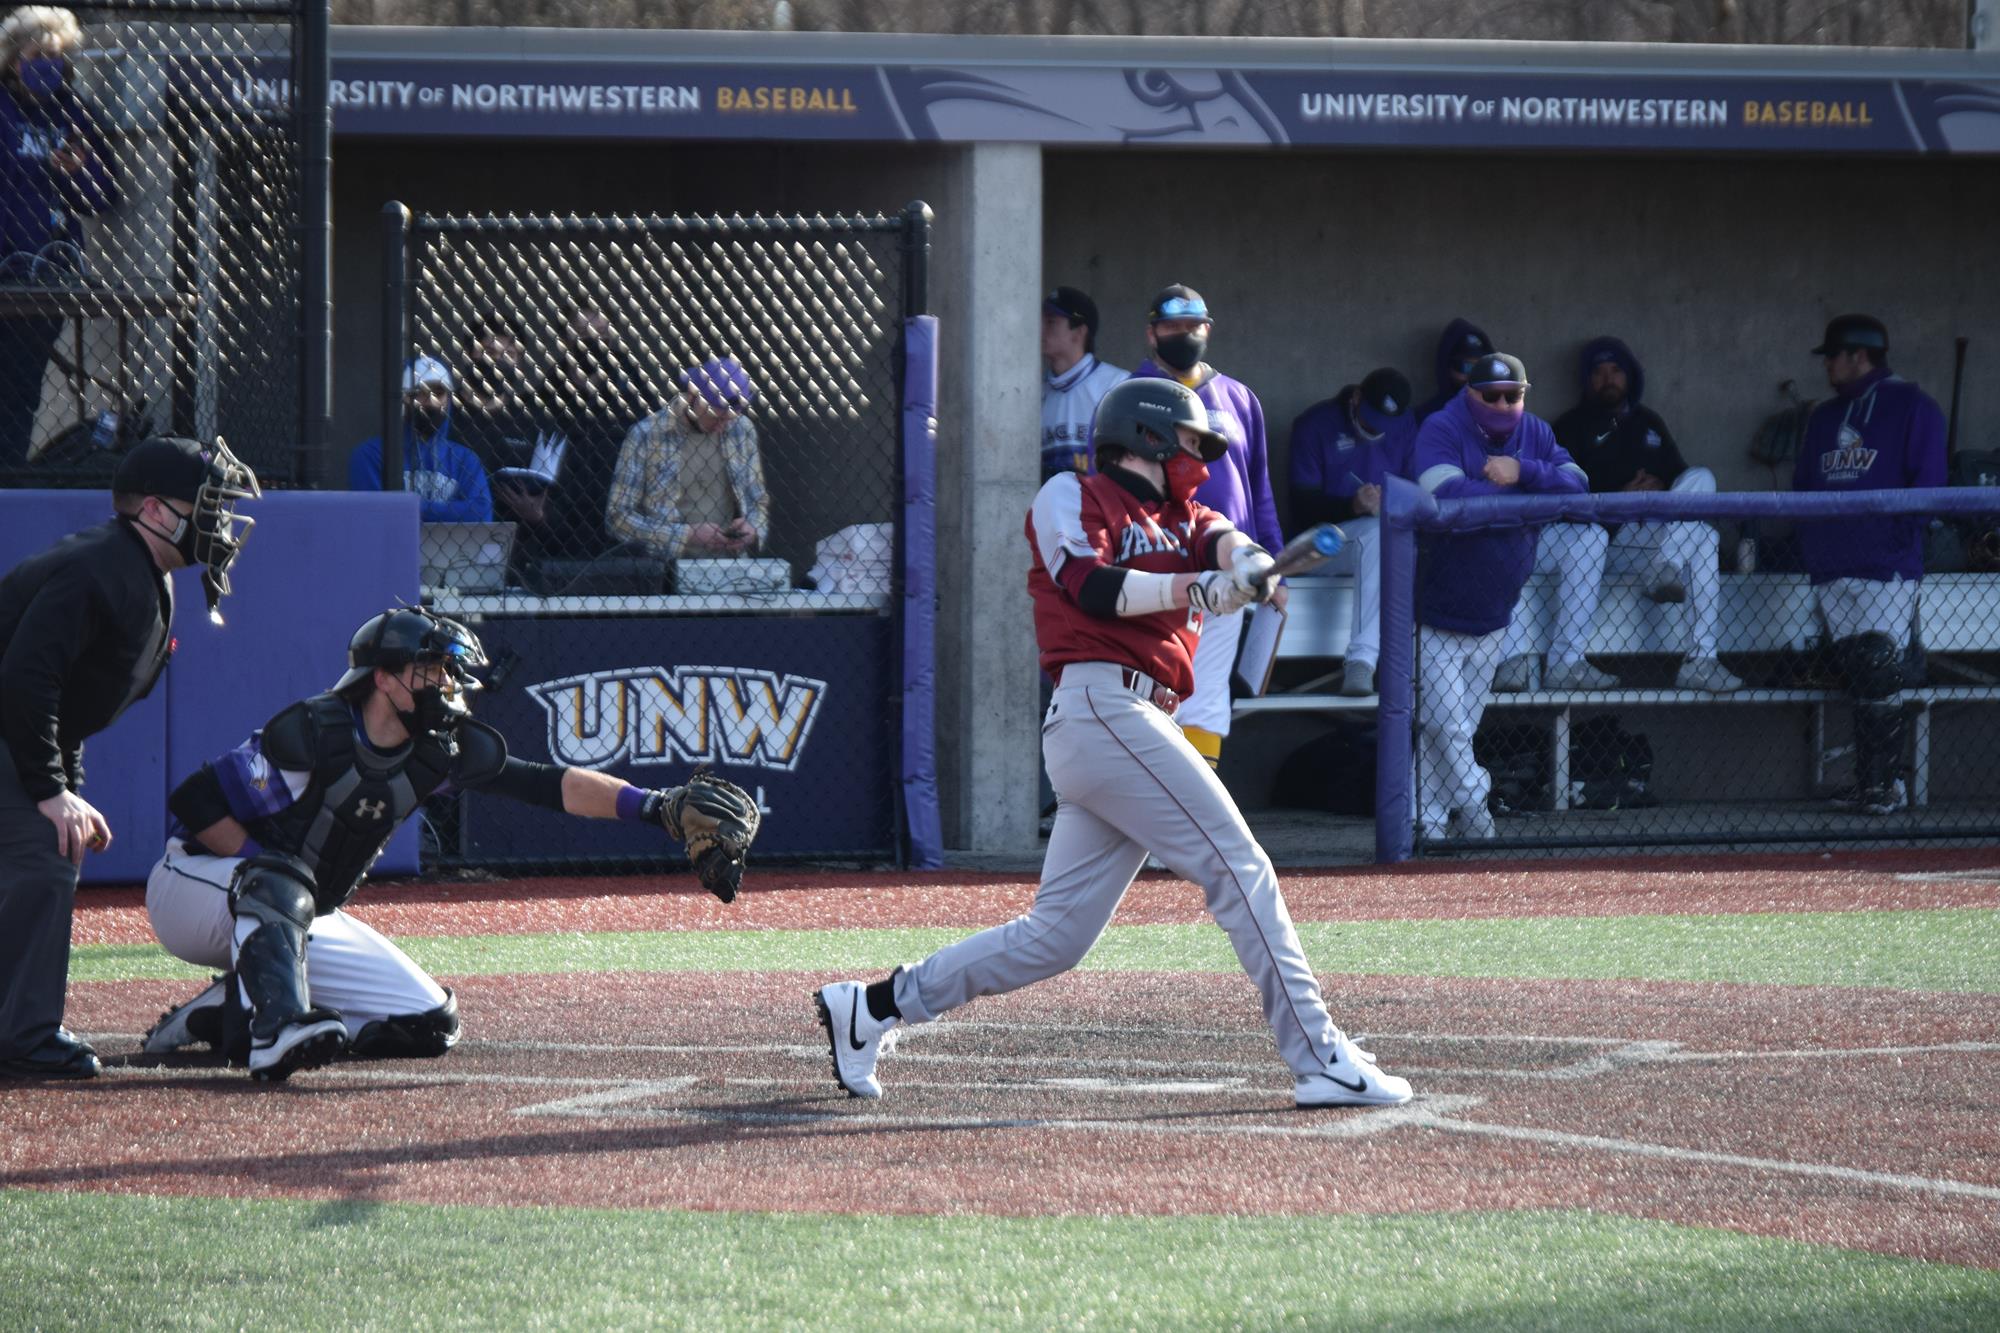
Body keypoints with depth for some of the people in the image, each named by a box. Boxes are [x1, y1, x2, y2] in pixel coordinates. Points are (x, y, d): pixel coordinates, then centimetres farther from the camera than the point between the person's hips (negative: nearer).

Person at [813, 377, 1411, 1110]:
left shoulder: (1181, 518, 27)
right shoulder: (1071, 498, 6)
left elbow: (1220, 538, 5)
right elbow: (1092, 583, -11)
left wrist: (1242, 559, -18)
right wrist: (1194, 588, -20)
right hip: (1101, 705, -9)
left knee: (1058, 935, 6)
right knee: (1239, 869, -12)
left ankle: (873, 1006, 14)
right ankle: (1320, 1061, -14)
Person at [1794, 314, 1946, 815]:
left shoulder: (1911, 407, 1)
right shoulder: (1824, 417, 22)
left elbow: (1927, 485, -5)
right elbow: (1802, 486, 23)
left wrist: (1901, 534, -15)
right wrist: (1808, 542, 8)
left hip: (1886, 566, -7)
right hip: (1830, 570, 7)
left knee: (1878, 673, -13)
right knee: (1857, 674, 4)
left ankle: (1882, 785, -11)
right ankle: (1875, 783, 7)